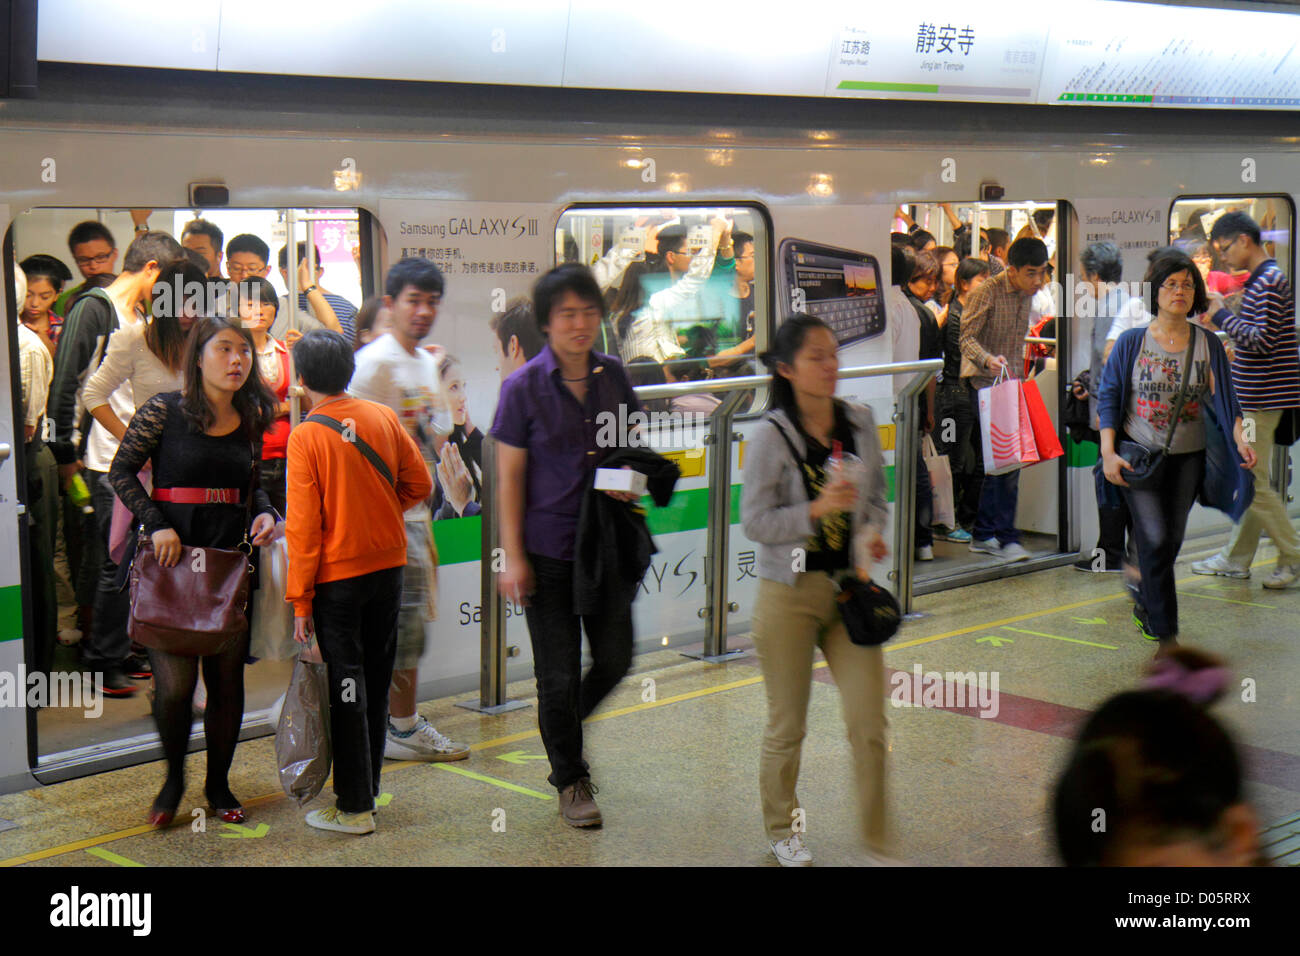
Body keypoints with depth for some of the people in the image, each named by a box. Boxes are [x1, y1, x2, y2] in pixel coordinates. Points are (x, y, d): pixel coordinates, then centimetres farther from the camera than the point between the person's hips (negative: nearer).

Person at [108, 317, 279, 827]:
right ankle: (174, 776, 18)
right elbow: (121, 470, -1)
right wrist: (157, 523, -12)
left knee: (227, 679, 7)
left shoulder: (249, 421, 9)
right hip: (174, 559, -4)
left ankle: (218, 784, 23)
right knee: (174, 684, -8)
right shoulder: (164, 410, -4)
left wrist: (264, 512, 0)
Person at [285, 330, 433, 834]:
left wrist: (300, 602, -9)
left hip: (338, 574, -5)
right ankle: (368, 787, 27)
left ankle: (355, 807, 8)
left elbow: (303, 525, -14)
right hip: (389, 565, 5)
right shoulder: (383, 417, -1)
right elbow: (419, 484, 5)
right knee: (376, 681, 16)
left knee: (346, 689, 2)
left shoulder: (306, 436, -14)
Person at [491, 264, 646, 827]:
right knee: (559, 674, 4)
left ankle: (568, 727, 39)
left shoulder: (613, 376, 2)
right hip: (549, 548, -4)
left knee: (615, 659, 9)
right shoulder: (524, 388, -10)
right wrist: (512, 557, -9)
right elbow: (509, 477, -7)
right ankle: (570, 778, 24)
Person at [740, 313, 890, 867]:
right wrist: (816, 509, -23)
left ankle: (877, 841, 12)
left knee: (869, 722, -3)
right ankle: (782, 830, 31)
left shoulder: (860, 423, 3)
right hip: (789, 593, -3)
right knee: (787, 726, 9)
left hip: (850, 590, 3)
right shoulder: (771, 437, -10)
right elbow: (754, 522, -11)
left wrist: (873, 532, -6)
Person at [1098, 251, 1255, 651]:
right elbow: (1108, 399, 1)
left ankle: (1146, 603, 34)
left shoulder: (1208, 344, 3)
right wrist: (1108, 452, -8)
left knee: (1172, 539, 9)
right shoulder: (1131, 342, -2)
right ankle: (1165, 634, -4)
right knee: (1155, 538, -11)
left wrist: (1240, 439, -16)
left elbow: (1223, 399, 1)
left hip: (1189, 457, 3)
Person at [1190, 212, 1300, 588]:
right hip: (1254, 397, 10)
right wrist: (1221, 324, 12)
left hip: (1261, 398, -10)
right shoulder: (1260, 279, 16)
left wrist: (1222, 315, -16)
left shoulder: (1269, 282, -16)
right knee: (1250, 481, 14)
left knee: (1253, 484, -7)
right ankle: (1237, 558, 21)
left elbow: (1263, 341, -24)